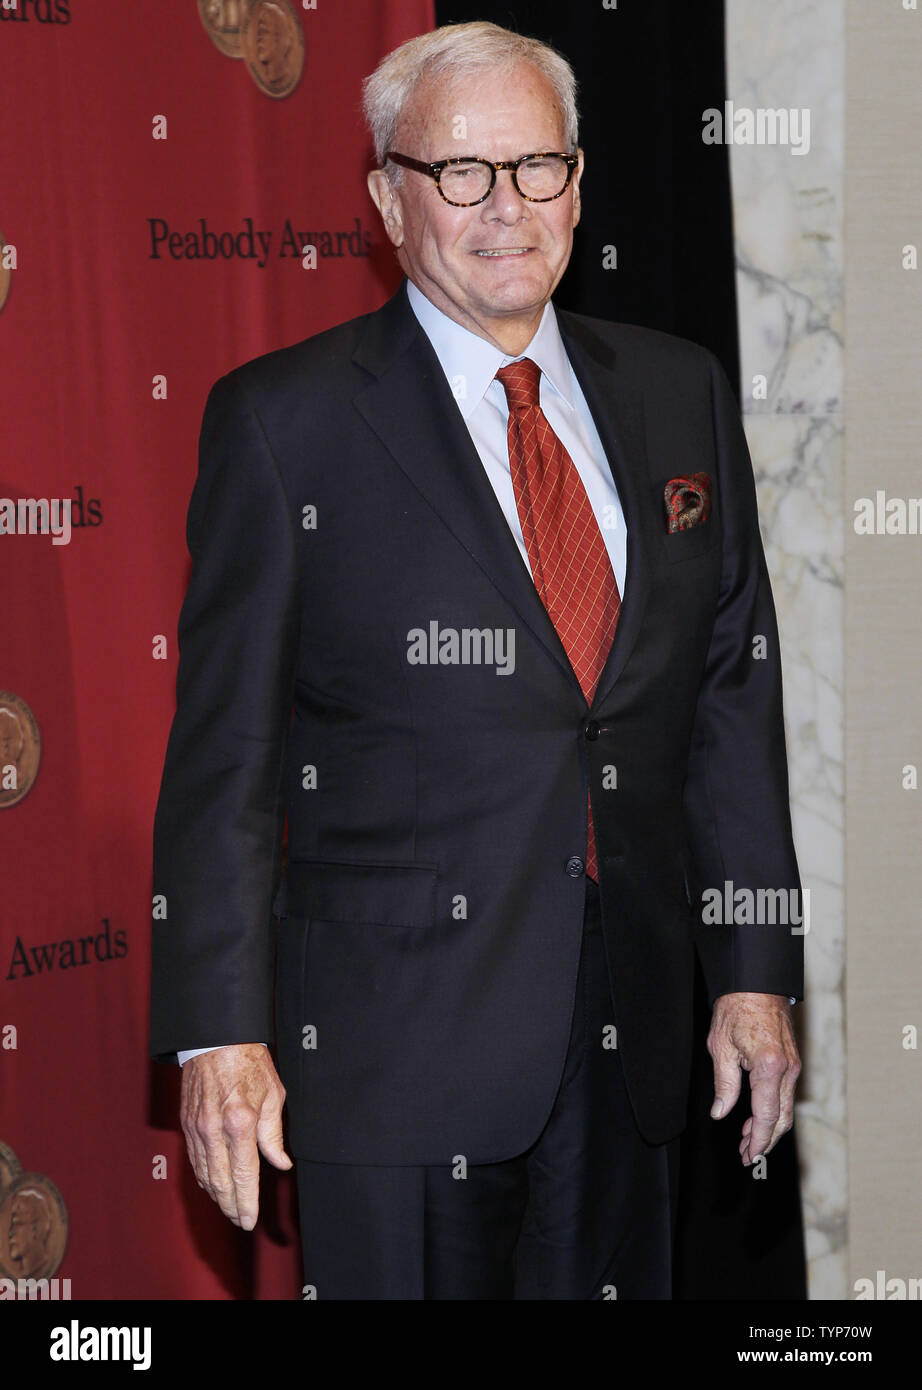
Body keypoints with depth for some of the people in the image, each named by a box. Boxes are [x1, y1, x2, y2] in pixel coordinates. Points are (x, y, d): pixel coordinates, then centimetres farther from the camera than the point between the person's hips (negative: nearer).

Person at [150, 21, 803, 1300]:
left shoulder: (680, 395, 8)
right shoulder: (284, 422, -5)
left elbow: (735, 692, 10)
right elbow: (225, 752, -6)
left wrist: (757, 970, 6)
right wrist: (219, 1030, -12)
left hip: (630, 1039, 4)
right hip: (397, 1038, -4)